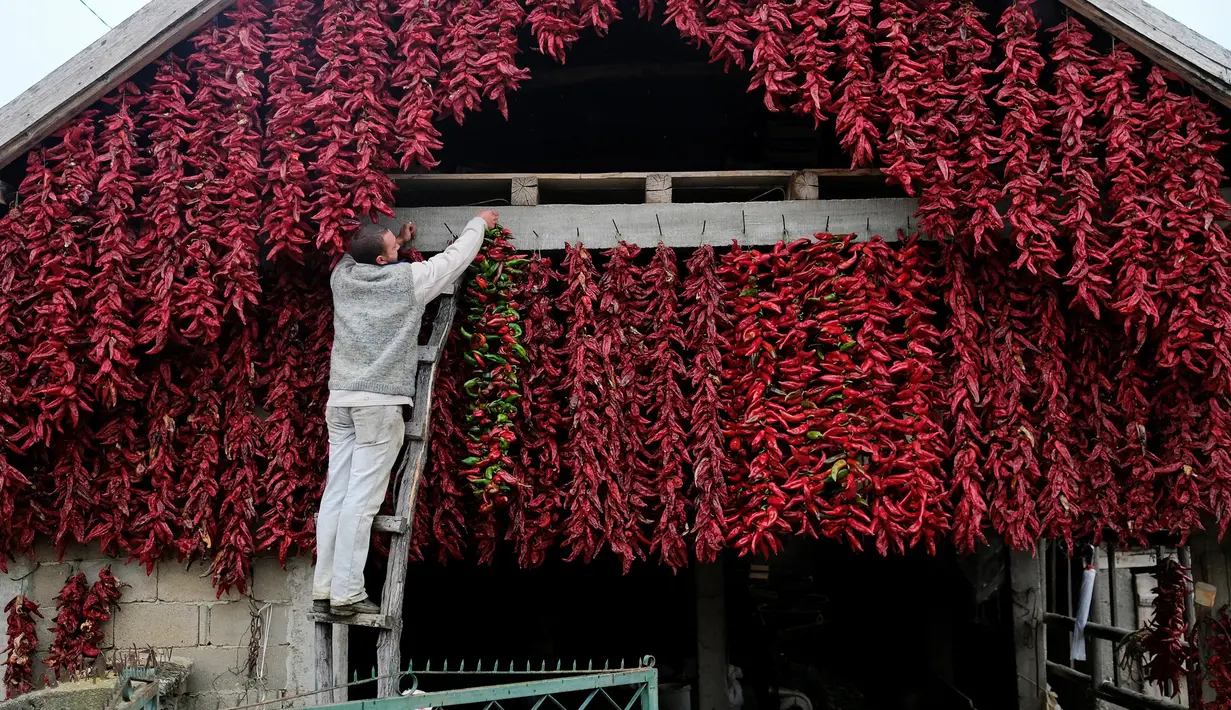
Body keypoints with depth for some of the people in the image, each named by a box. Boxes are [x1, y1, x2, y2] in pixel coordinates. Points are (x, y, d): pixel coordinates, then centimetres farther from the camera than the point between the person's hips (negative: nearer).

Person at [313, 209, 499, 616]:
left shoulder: (342, 276, 8)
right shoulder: (408, 279, -5)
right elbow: (454, 258, 10)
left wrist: (398, 241, 40)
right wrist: (479, 224, 26)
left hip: (340, 398, 6)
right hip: (379, 401, -6)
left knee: (335, 494, 7)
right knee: (361, 499, -6)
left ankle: (323, 589, 9)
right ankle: (347, 594, -4)